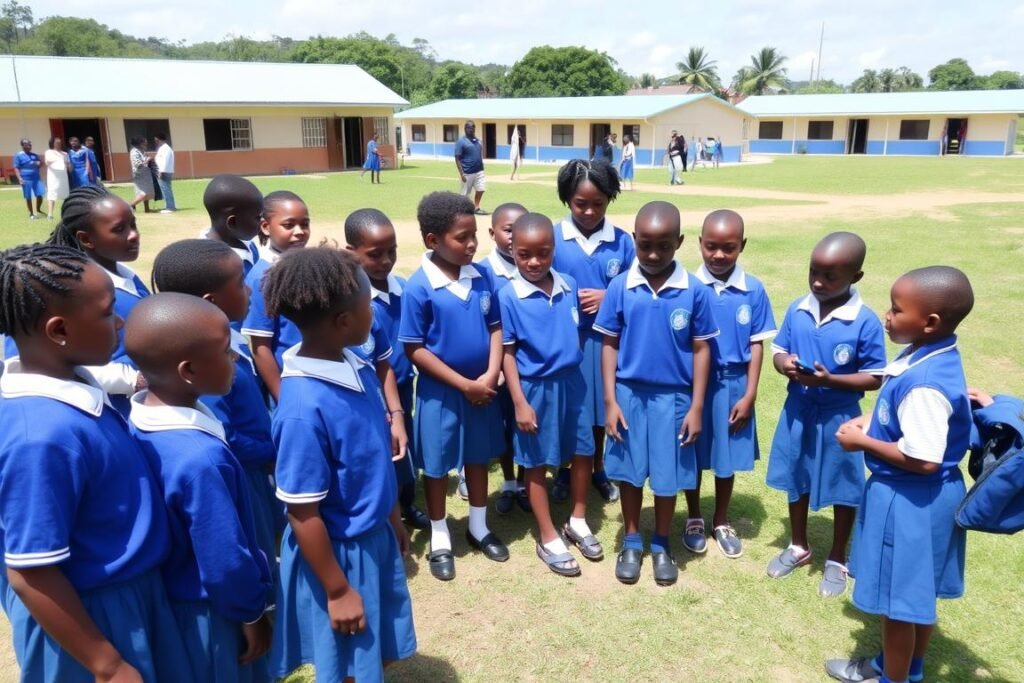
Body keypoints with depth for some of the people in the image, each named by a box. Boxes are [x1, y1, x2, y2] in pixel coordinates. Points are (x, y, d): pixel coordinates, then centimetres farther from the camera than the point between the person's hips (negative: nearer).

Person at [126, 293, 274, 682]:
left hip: (167, 597, 8)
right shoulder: (201, 458, -35)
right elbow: (225, 564, -27)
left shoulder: (140, 421, -8)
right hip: (208, 611, -8)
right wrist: (253, 613, -8)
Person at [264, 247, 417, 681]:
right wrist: (338, 591, -13)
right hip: (337, 553, -7)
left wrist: (393, 520, 16)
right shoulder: (305, 407, -30)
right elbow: (303, 514, -22)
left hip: (375, 538, 7)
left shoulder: (357, 368, -6)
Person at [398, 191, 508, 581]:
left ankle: (479, 528, 40)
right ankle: (440, 540, 31)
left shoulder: (480, 277, -5)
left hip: (483, 387, 4)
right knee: (437, 465, 12)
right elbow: (414, 349, -16)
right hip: (441, 392, -4)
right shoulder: (419, 288, -19)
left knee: (479, 458, 19)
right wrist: (464, 384, -14)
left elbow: (495, 328, 1)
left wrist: (490, 375, -13)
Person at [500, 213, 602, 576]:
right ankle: (548, 538, 25)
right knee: (537, 463, 9)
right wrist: (520, 402, -13)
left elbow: (575, 333, 9)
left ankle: (577, 522, 37)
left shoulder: (568, 287, -3)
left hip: (571, 382, 5)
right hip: (535, 388, -4)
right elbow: (508, 353, -11)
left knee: (583, 453, 15)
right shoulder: (508, 297, -15)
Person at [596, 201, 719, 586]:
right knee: (630, 472, 14)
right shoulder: (620, 288, -7)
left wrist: (697, 407, -4)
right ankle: (631, 542, 33)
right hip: (629, 394, 1)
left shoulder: (694, 291, -9)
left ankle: (662, 545, 33)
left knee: (668, 476, 11)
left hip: (674, 397, 0)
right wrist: (610, 401, -5)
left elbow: (701, 350, -2)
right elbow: (609, 345, -2)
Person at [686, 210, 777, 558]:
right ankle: (694, 519, 33)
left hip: (734, 386, 1)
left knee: (728, 458, 15)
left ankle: (721, 522, 34)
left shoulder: (754, 290, -7)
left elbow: (757, 345, -2)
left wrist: (749, 395, -4)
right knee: (693, 456, 12)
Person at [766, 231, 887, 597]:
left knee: (843, 489, 12)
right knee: (797, 481, 19)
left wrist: (829, 379, -26)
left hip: (839, 417, -4)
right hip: (797, 412, 4)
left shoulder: (866, 322, -16)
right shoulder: (797, 311, -5)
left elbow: (874, 378, -13)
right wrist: (785, 365, -18)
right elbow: (778, 351, 5)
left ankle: (837, 560, 33)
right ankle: (798, 547, 41)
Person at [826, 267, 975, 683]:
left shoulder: (924, 384, -30)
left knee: (899, 596, 10)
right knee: (917, 591, 25)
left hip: (909, 500, -10)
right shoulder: (933, 359, 1)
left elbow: (923, 459, -30)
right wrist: (873, 425, 3)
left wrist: (863, 442, -18)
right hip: (924, 497, 10)